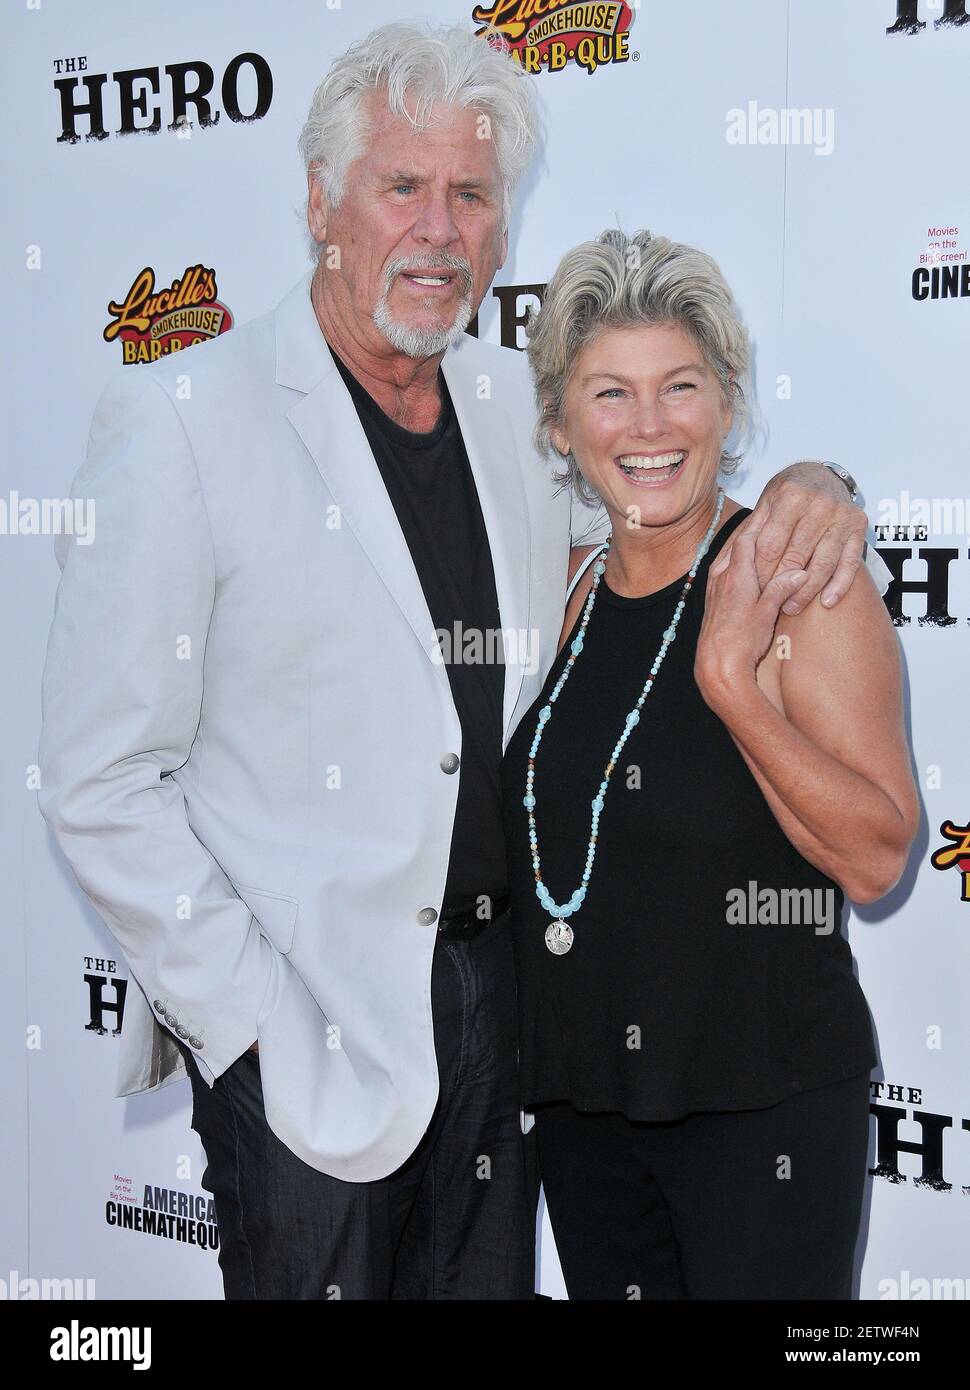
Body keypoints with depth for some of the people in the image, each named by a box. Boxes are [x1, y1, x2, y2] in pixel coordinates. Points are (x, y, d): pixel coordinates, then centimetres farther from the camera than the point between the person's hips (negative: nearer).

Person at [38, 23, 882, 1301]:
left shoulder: (519, 406, 5)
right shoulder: (183, 418, -10)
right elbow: (103, 785, -11)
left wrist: (800, 491, -2)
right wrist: (253, 1027, -14)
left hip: (501, 988, 5)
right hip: (307, 1025, -5)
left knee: (489, 1281, 18)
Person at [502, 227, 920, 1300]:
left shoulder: (796, 578, -13)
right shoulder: (573, 587, 4)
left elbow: (876, 860, -19)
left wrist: (731, 682, -27)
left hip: (760, 1100, -5)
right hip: (581, 1092, 6)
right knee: (610, 1288, 18)